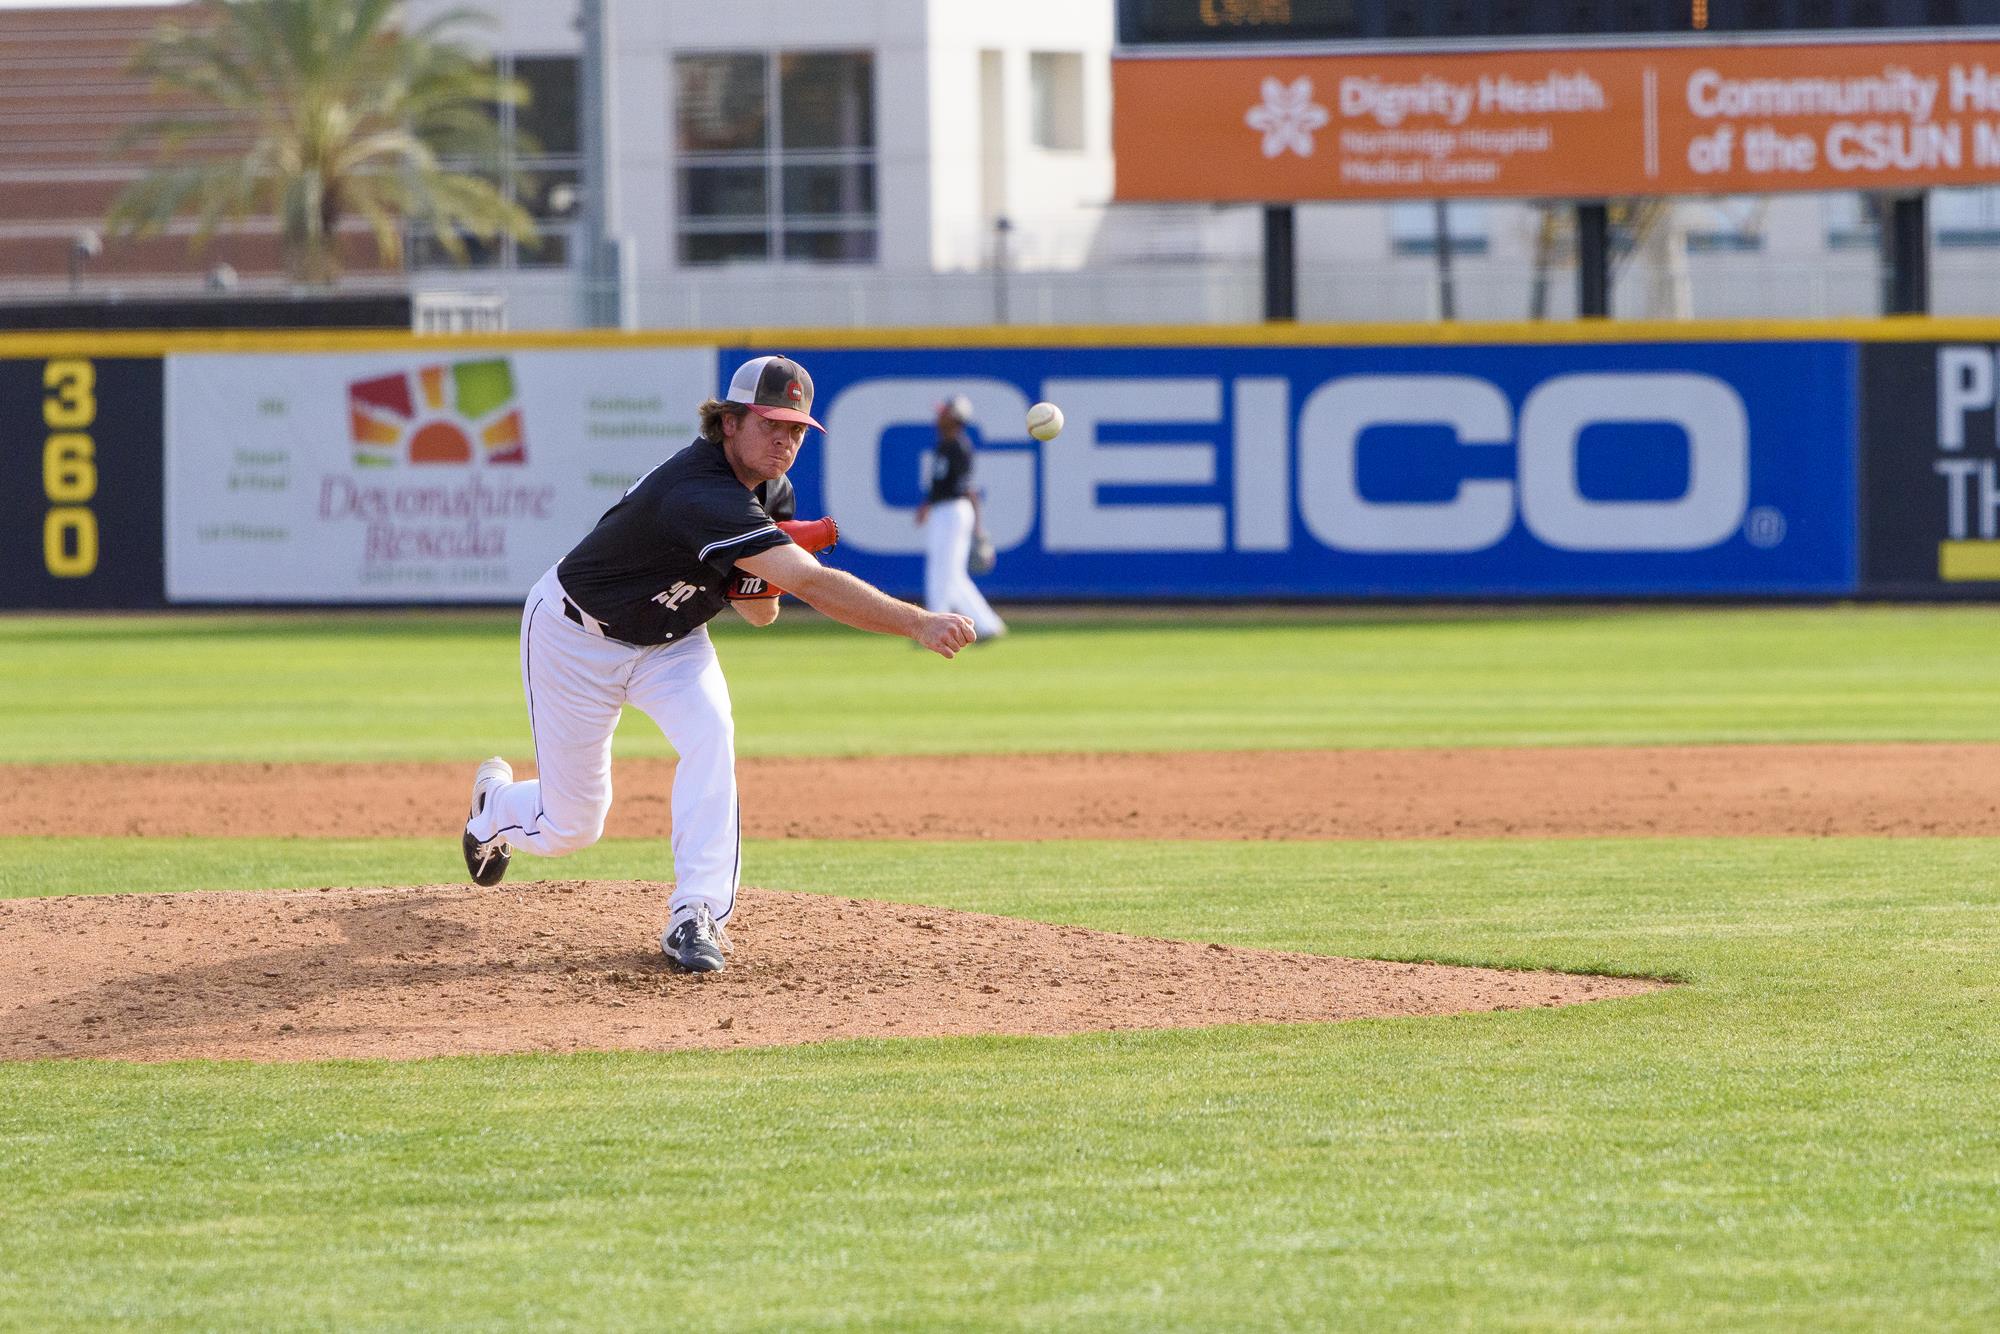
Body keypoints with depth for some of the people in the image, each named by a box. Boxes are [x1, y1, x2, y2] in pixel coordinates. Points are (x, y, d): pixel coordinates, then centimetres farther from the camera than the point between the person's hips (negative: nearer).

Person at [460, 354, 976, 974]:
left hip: (671, 643, 7)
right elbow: (812, 583, -49)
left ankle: (696, 915, -21)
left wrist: (753, 581, -24)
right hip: (577, 637, -7)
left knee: (710, 735, -26)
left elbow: (761, 614, 0)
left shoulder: (771, 493, -10)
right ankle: (496, 804, 41)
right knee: (571, 827, 4)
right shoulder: (701, 494, -39)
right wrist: (919, 624, -56)